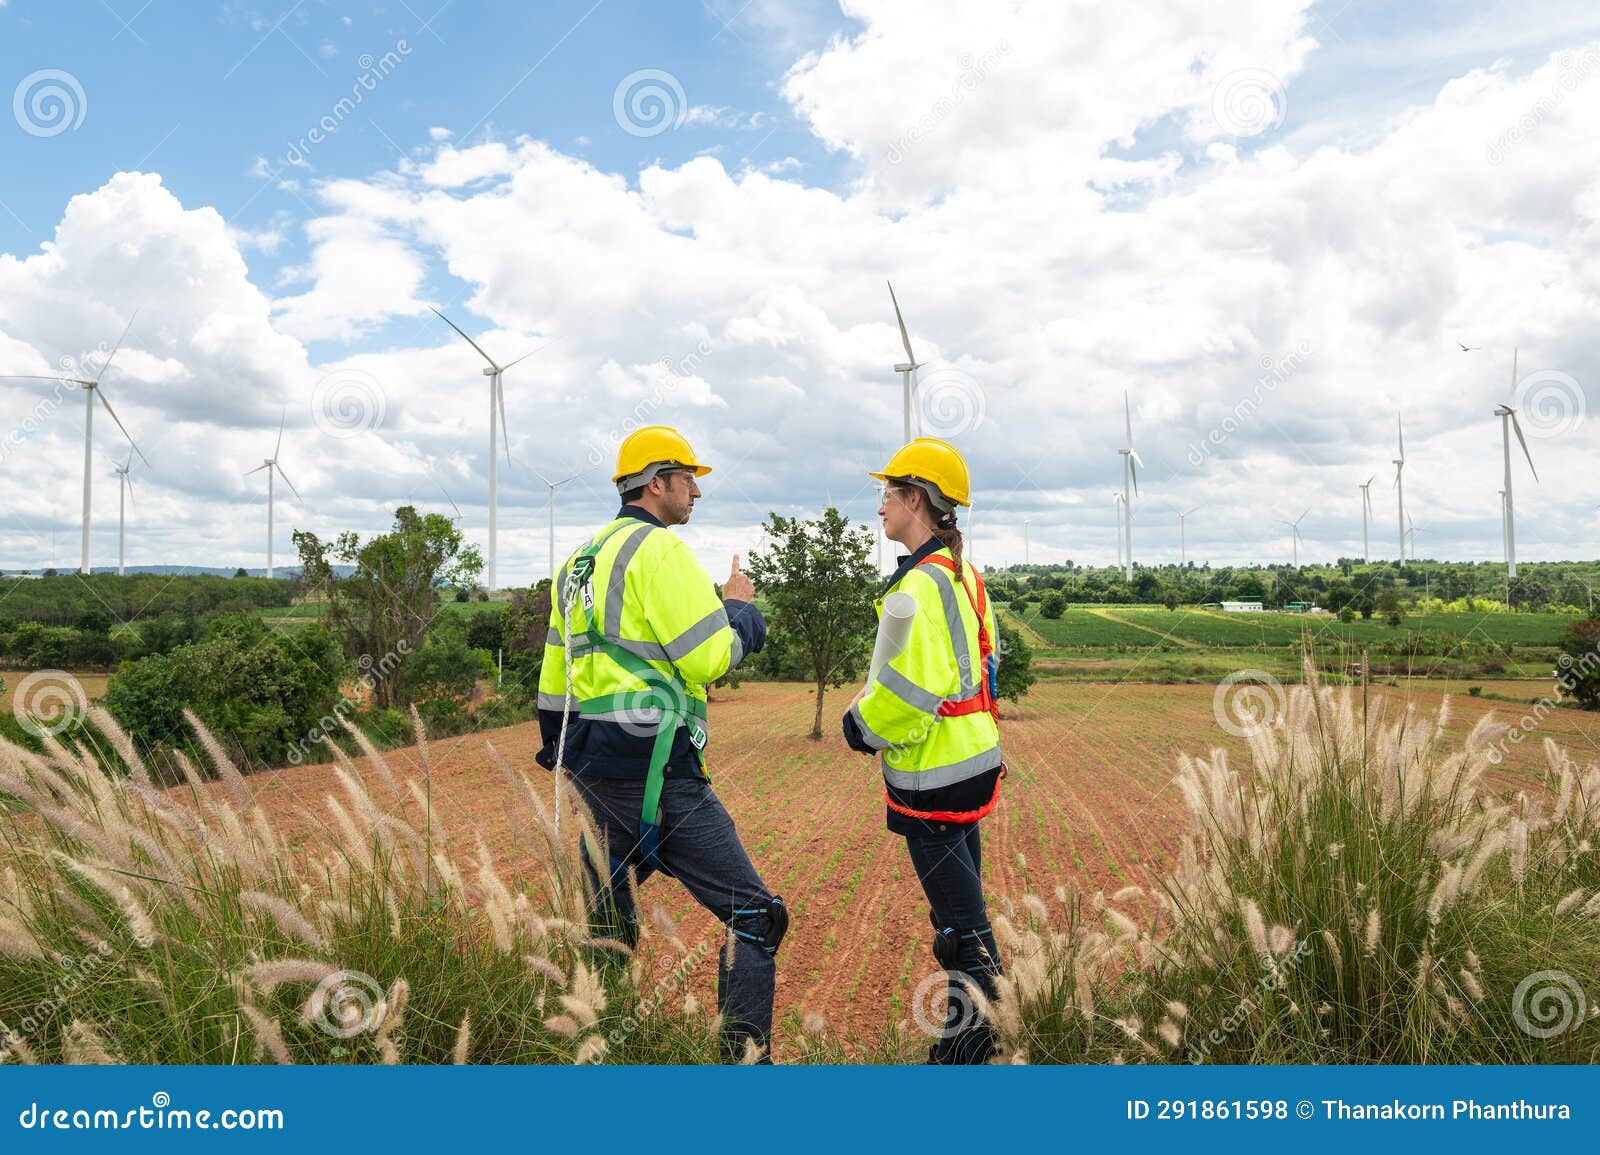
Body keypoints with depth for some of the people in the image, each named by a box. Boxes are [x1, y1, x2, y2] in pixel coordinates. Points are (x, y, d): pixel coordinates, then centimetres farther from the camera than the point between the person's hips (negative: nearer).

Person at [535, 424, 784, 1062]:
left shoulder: (579, 562, 19)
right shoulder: (659, 548, -10)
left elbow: (555, 671, 22)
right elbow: (709, 656, -16)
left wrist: (560, 754, 29)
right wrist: (739, 608, 3)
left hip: (592, 766, 10)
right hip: (652, 766, -10)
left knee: (609, 923, 20)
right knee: (755, 915, -7)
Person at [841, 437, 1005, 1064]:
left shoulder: (921, 583, -20)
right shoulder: (963, 574, 11)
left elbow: (910, 689, -25)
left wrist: (861, 724, -8)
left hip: (935, 777, -10)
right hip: (974, 758, 10)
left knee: (959, 918, 2)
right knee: (964, 900, 21)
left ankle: (971, 1037, 16)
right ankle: (979, 1025, 34)